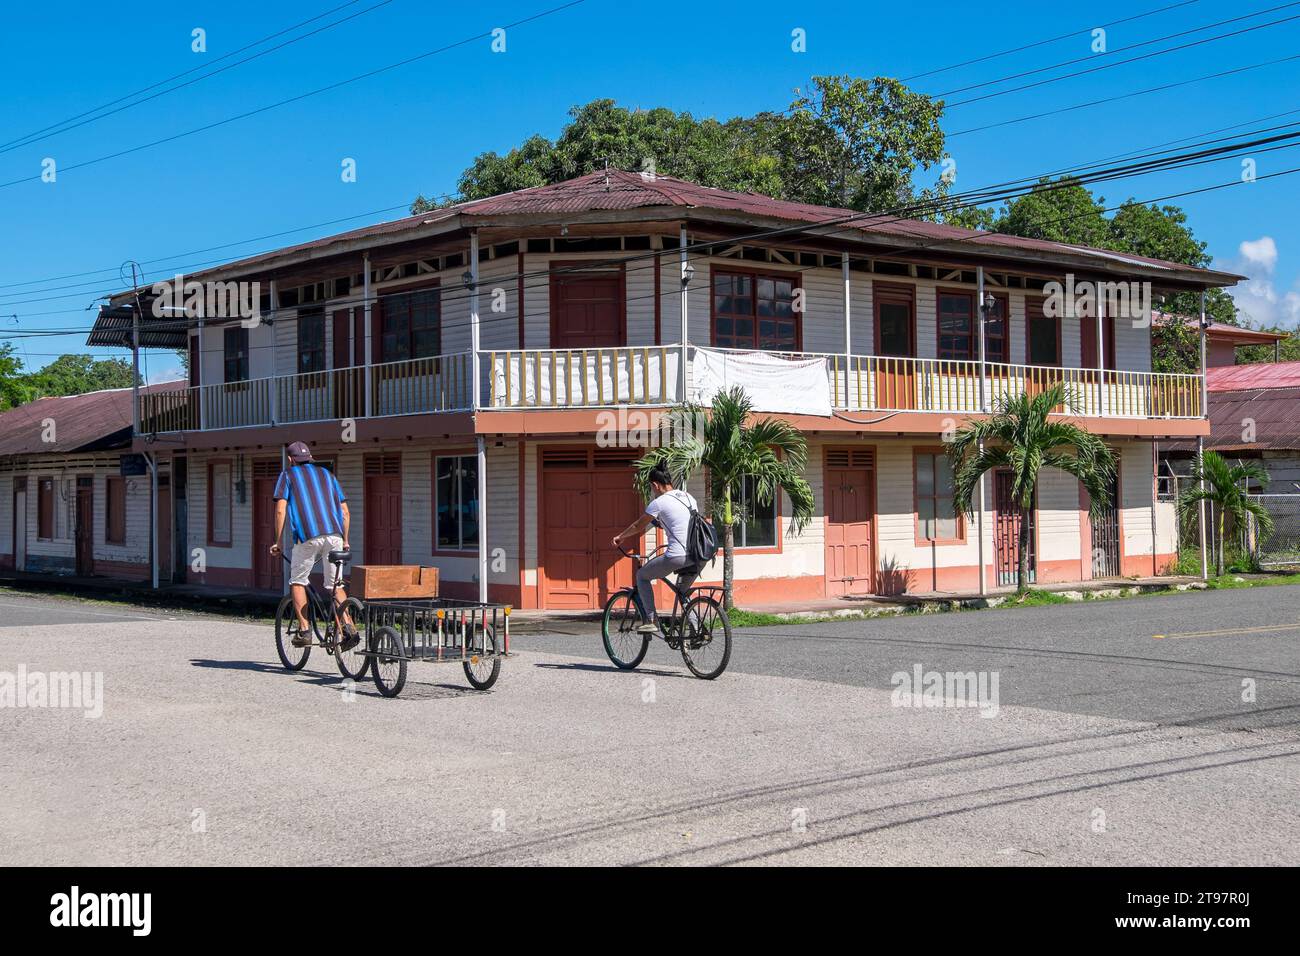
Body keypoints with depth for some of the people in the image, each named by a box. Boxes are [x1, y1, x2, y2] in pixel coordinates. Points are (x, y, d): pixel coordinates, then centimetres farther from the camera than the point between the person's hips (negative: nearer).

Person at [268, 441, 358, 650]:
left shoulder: (287, 475, 14)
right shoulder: (327, 474, 24)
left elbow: (280, 510, 2)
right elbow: (345, 512, 19)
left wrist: (278, 542, 9)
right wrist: (345, 540, 27)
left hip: (308, 536, -3)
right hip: (334, 535, 3)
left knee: (297, 582, 15)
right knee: (336, 585, 13)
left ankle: (304, 630, 6)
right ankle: (349, 628, -4)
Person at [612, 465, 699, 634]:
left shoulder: (659, 503, -3)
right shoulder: (688, 497, 17)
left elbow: (638, 527, 9)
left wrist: (619, 537, 27)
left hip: (677, 556, -7)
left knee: (642, 575, 13)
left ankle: (652, 621, 8)